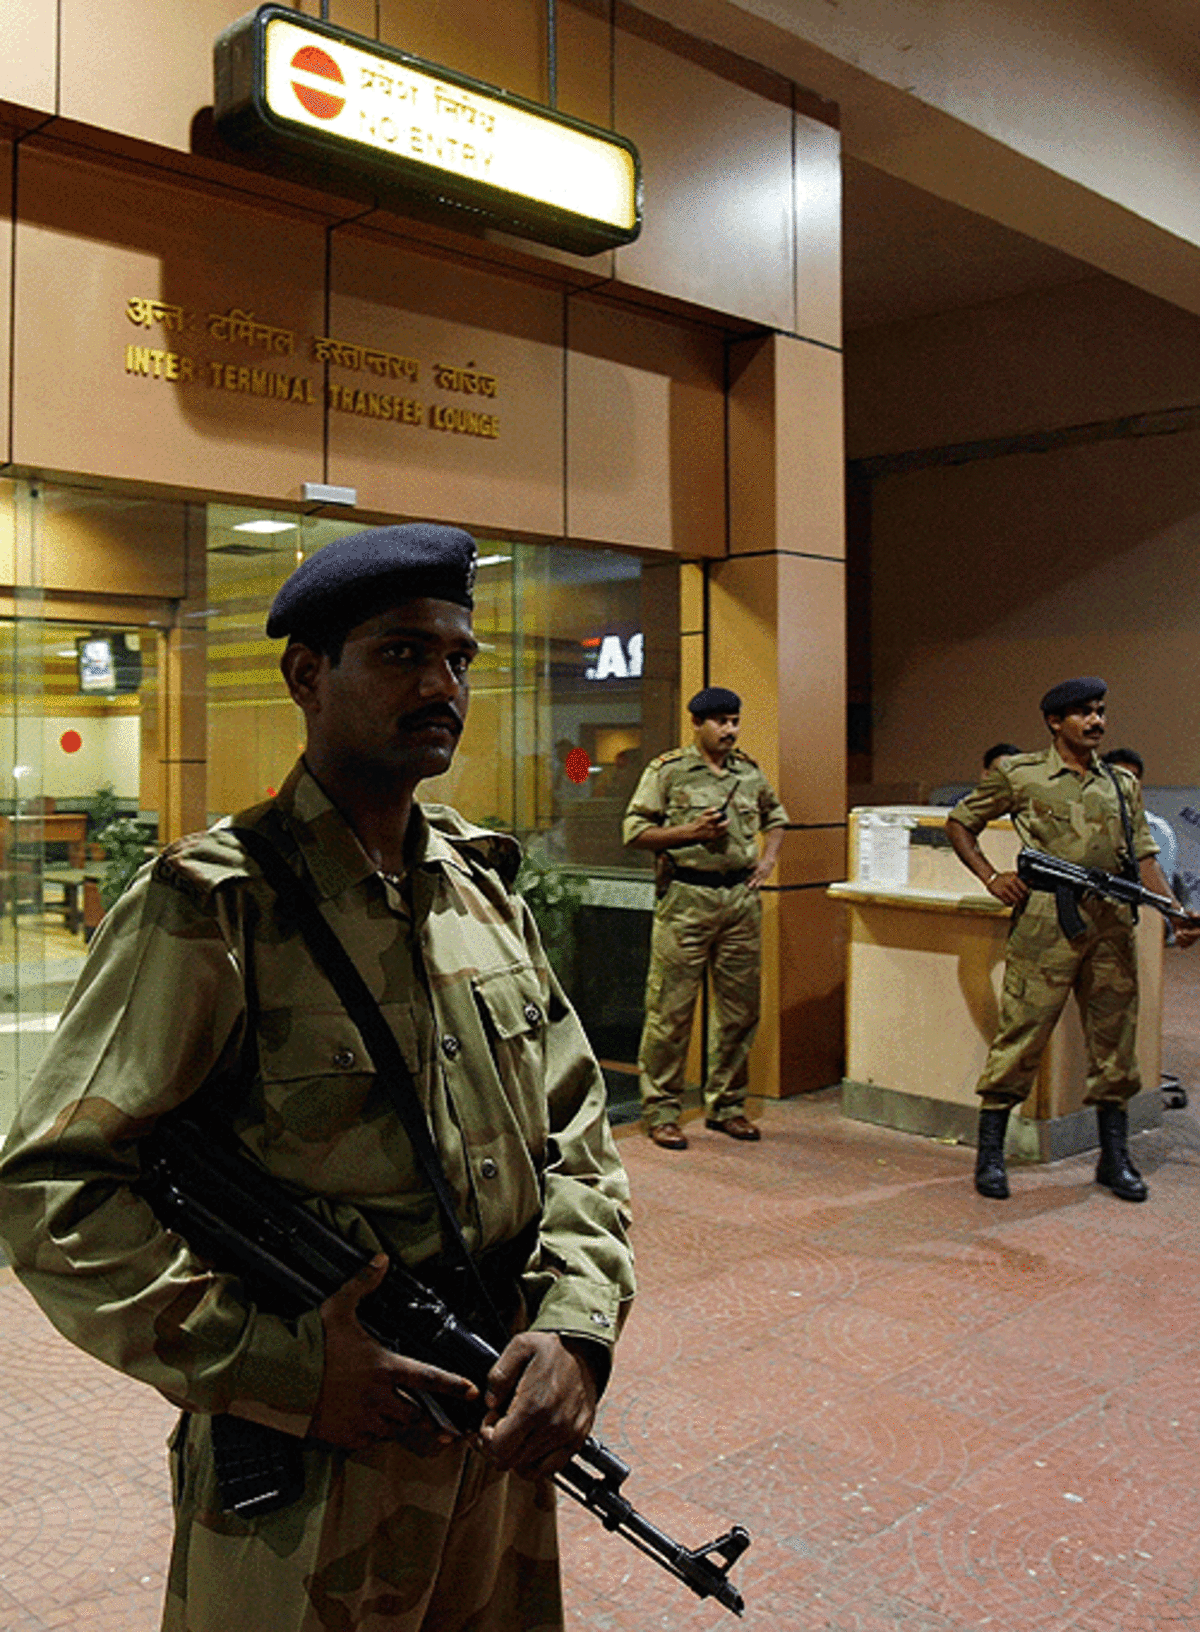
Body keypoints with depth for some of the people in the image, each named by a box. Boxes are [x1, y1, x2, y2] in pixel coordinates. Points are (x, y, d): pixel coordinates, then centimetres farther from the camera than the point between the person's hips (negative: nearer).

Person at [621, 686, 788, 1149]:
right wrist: (692, 832, -13)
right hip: (687, 898, -5)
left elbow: (775, 816, 29)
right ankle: (661, 1111, 7)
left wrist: (768, 858, 12)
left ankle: (726, 1105, 22)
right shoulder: (668, 771, -1)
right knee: (672, 1009, -3)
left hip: (741, 898, 5)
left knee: (741, 1007, 9)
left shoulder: (750, 771, 14)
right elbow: (634, 829, -4)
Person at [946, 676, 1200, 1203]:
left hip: (1112, 927, 4)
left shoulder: (1123, 784, 16)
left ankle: (1115, 1159, 23)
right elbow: (959, 823, 12)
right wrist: (991, 877, -2)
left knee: (1114, 1044, 10)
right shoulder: (1020, 775, 4)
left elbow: (1143, 857, 13)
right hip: (1045, 924, -4)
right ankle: (990, 1156, 9)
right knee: (1020, 1037, -3)